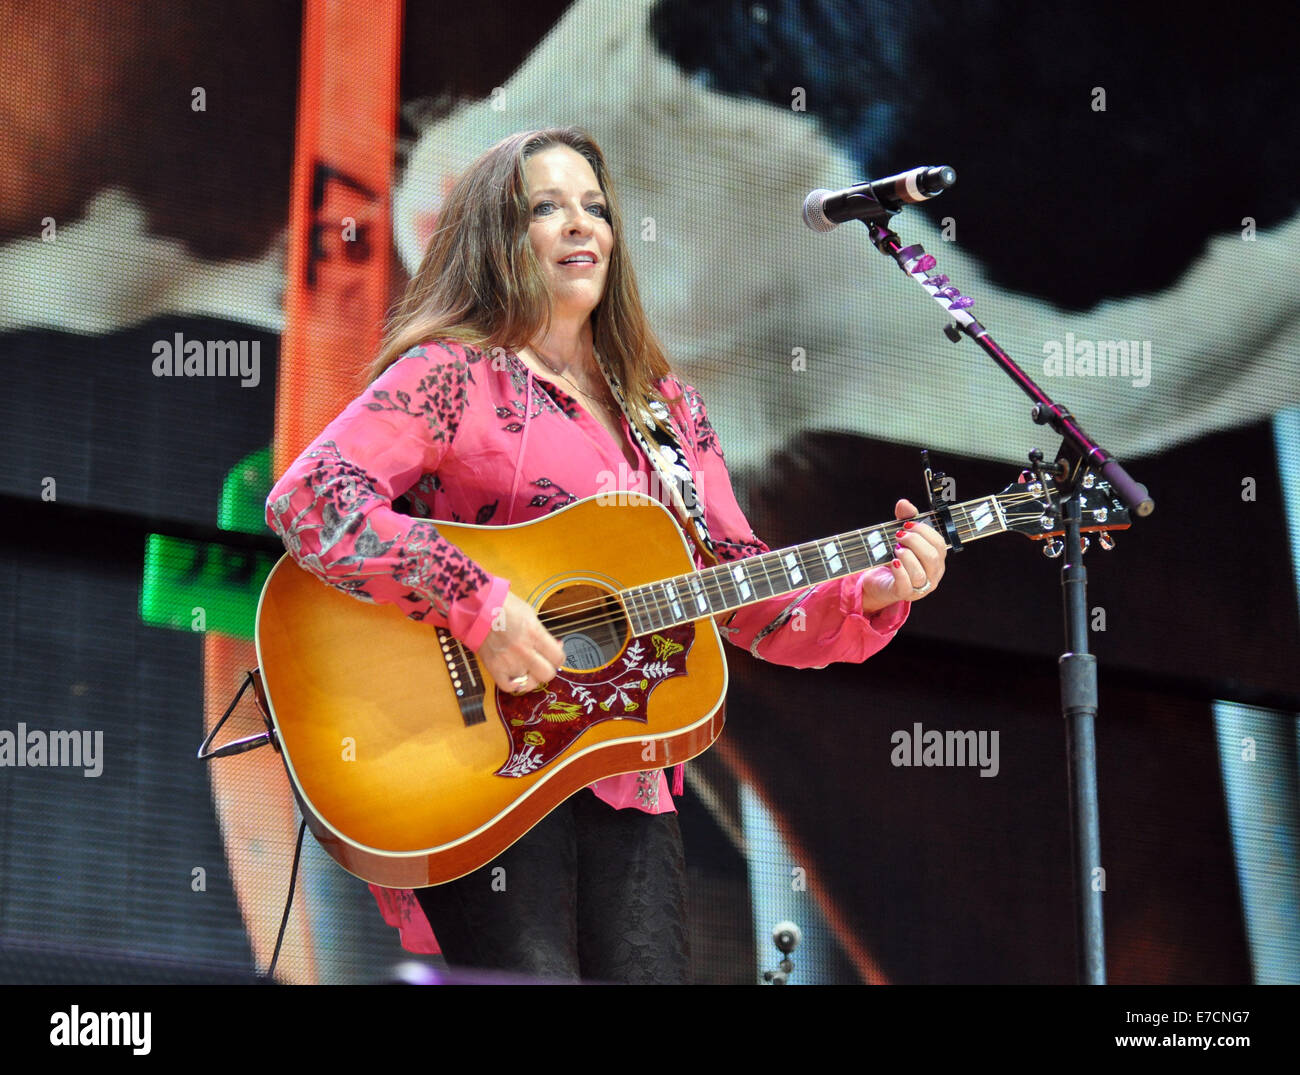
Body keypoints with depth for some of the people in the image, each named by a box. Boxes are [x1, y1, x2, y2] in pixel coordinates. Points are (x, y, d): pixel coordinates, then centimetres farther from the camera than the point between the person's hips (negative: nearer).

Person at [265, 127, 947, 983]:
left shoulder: (667, 410, 19)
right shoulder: (451, 374, -1)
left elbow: (753, 602, 17)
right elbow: (307, 499, -16)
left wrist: (871, 593, -1)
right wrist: (480, 607, -21)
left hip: (627, 784, 6)